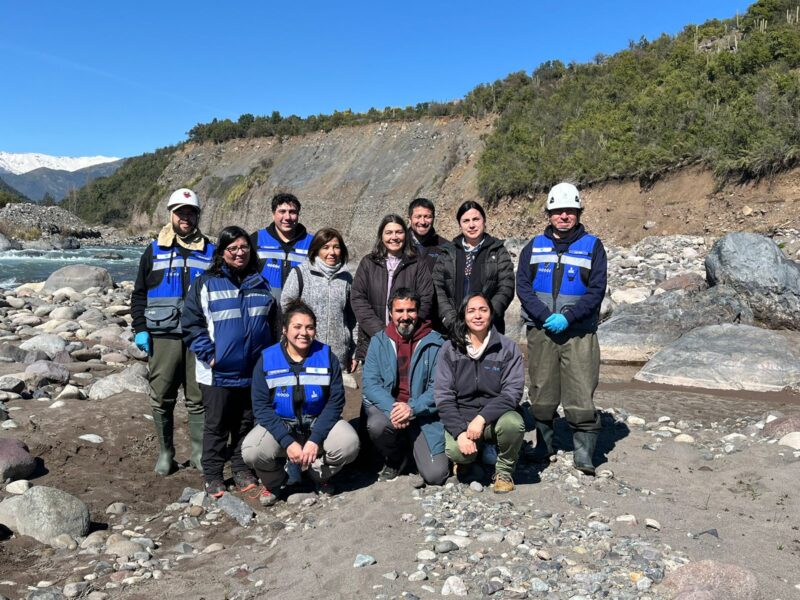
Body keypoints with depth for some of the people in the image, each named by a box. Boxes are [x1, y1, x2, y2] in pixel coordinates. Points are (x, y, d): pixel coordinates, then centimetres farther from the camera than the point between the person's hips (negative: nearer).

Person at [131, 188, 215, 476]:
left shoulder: (209, 252, 9)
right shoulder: (155, 250, 8)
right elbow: (139, 293, 9)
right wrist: (140, 329, -1)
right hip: (163, 336, 0)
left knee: (199, 399, 4)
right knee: (162, 399, 6)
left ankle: (200, 453, 15)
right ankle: (165, 453, 20)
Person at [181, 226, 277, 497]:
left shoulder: (261, 284, 11)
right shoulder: (206, 284, -2)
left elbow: (272, 323, 19)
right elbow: (191, 323, -5)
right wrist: (208, 355, -13)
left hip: (255, 371, 4)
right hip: (218, 372, -3)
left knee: (247, 424, 13)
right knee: (217, 425, 6)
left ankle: (242, 471, 27)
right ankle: (213, 476, 19)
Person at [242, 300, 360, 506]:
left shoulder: (326, 357, -7)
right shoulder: (267, 360, -8)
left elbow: (335, 402, -9)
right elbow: (261, 406, -12)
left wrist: (315, 440, -22)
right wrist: (288, 442, -23)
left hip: (318, 423, 1)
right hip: (278, 425, 0)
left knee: (349, 444, -27)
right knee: (251, 451, -29)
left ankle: (319, 475, 8)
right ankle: (273, 482, 9)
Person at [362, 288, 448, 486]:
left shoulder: (434, 343, -2)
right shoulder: (379, 341, 4)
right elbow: (370, 382, -5)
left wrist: (412, 409, -24)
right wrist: (391, 408, -22)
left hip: (423, 412, -1)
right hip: (386, 406, 2)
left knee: (436, 475, -15)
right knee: (376, 425, -34)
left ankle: (415, 449, 22)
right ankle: (395, 459, 3)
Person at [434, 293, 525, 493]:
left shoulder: (507, 348, -2)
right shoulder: (449, 350, 1)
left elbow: (512, 392, -10)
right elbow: (443, 396, -4)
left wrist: (482, 418, -24)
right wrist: (460, 432, -18)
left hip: (495, 415, 0)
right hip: (461, 417, 0)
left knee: (513, 423, -34)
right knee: (456, 451, -30)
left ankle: (505, 470, -1)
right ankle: (467, 459, 11)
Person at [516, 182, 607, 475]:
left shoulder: (592, 246, 5)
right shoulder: (534, 247, 10)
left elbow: (596, 290, -2)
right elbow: (522, 286, 2)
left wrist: (568, 317, -15)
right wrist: (546, 316, -12)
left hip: (580, 332, -2)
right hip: (541, 330, 2)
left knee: (581, 394, -7)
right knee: (541, 394, 9)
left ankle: (584, 455, 2)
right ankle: (544, 448, 24)